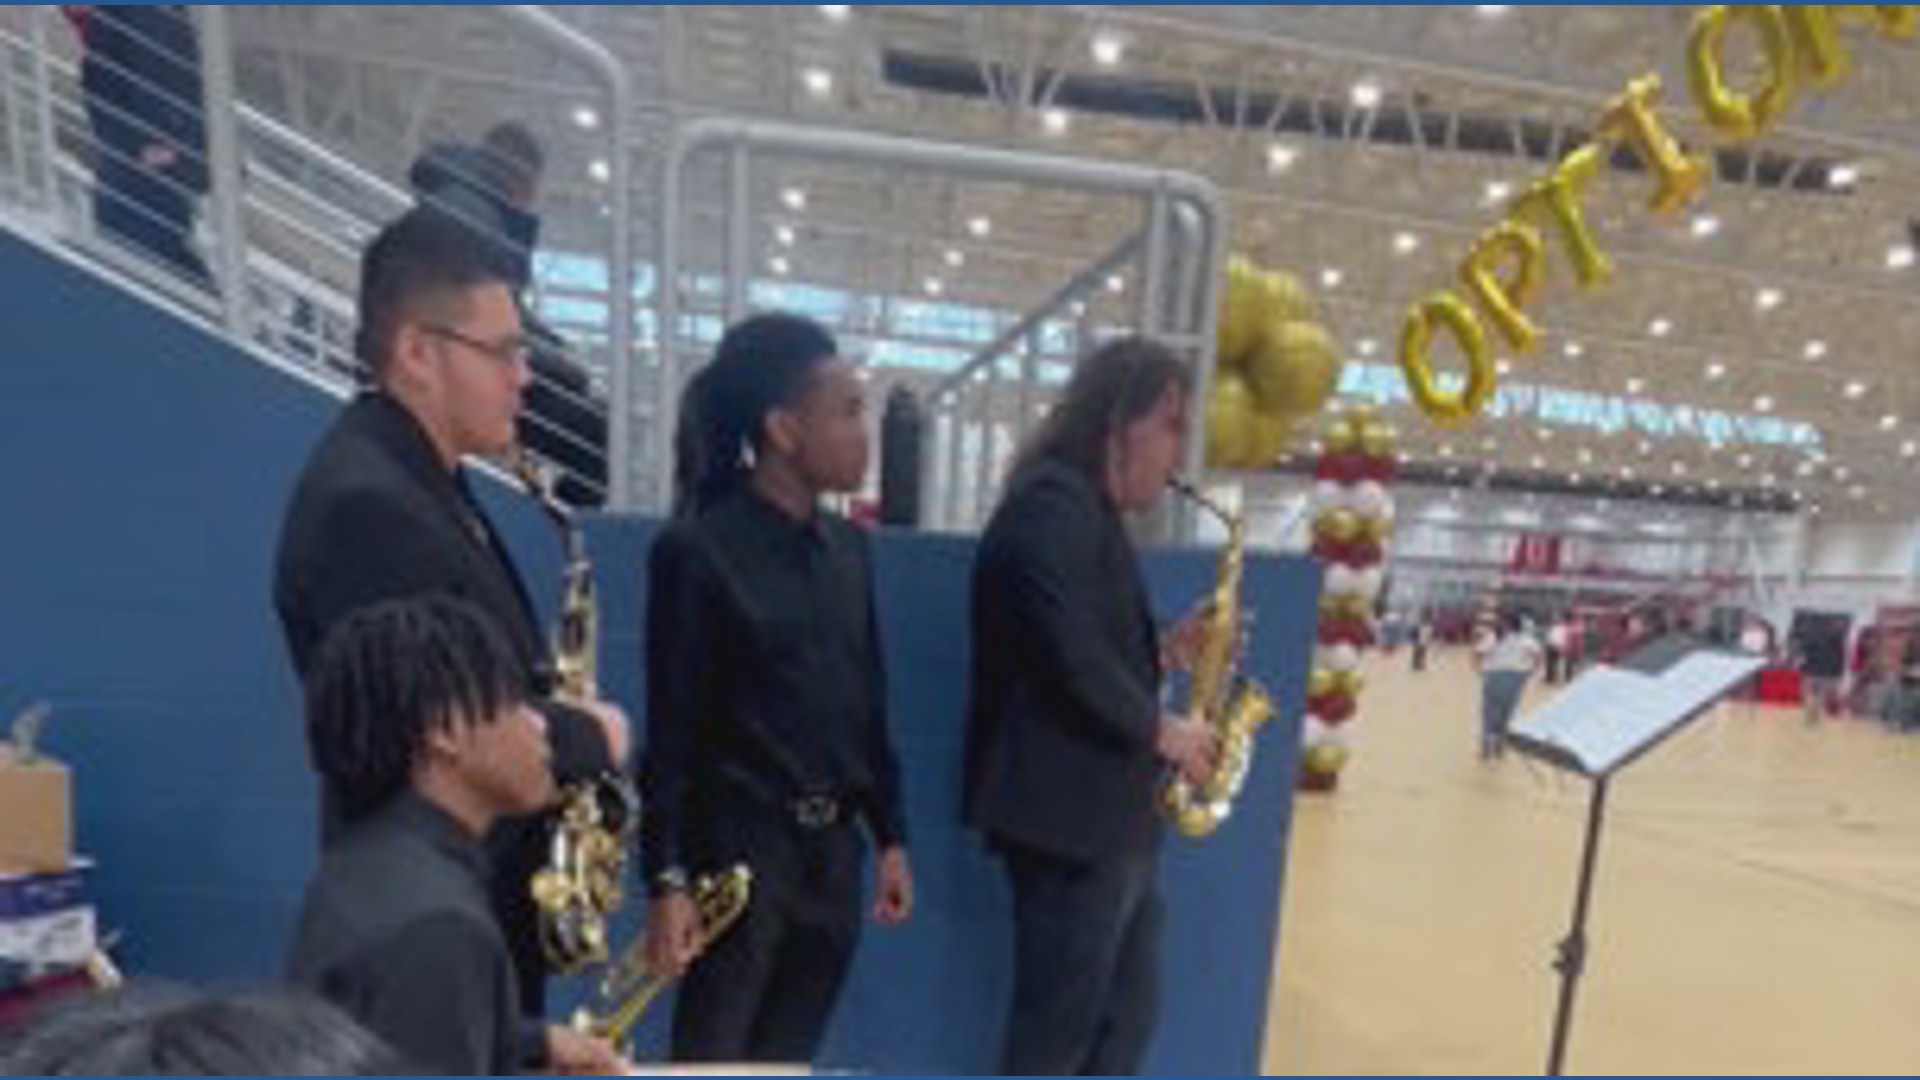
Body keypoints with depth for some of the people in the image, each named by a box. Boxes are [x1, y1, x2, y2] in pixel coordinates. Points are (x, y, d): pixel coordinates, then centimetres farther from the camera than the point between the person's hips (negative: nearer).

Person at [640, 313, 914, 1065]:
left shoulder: (848, 548, 7)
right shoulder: (697, 549, -11)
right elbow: (670, 729, -10)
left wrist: (889, 835, 11)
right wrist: (667, 879, -12)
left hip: (831, 853, 6)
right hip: (738, 849, -6)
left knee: (786, 1066, 16)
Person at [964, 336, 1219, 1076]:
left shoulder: (1092, 512, 16)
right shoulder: (1052, 502, -16)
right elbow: (1070, 657, -26)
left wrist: (1169, 651, 5)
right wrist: (1162, 732, -13)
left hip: (1111, 813, 10)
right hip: (1066, 814, -10)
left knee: (1127, 1012, 20)